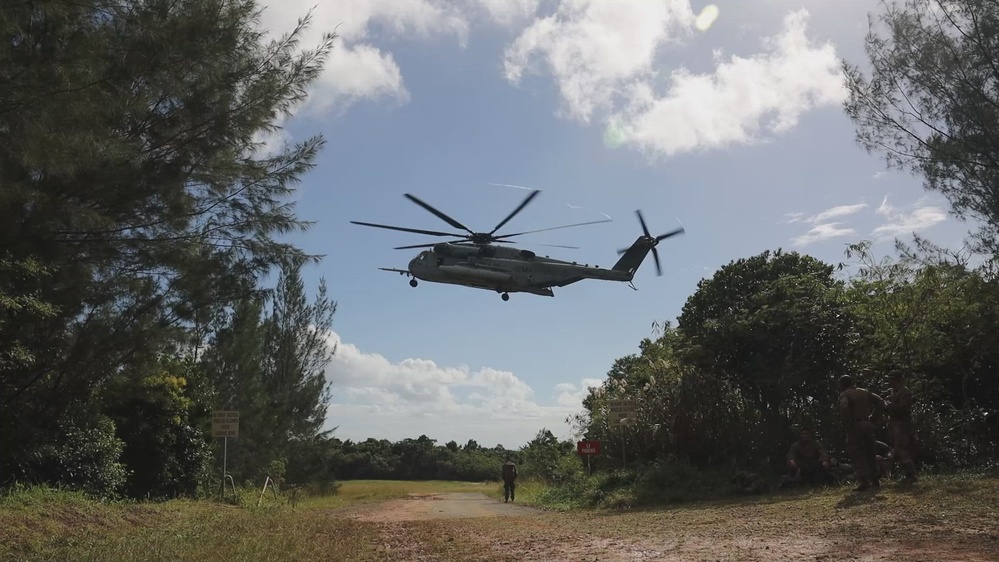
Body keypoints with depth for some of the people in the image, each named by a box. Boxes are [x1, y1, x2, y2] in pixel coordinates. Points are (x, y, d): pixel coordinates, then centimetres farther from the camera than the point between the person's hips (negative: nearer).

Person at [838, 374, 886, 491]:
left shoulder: (844, 394, -6)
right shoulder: (864, 392, 14)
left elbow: (844, 407, -25)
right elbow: (880, 401, 12)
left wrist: (847, 423, -16)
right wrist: (874, 415, 15)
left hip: (855, 426, -6)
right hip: (867, 424, 6)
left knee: (857, 454, -2)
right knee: (870, 452, 14)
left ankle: (864, 481, -10)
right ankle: (876, 480, 17)